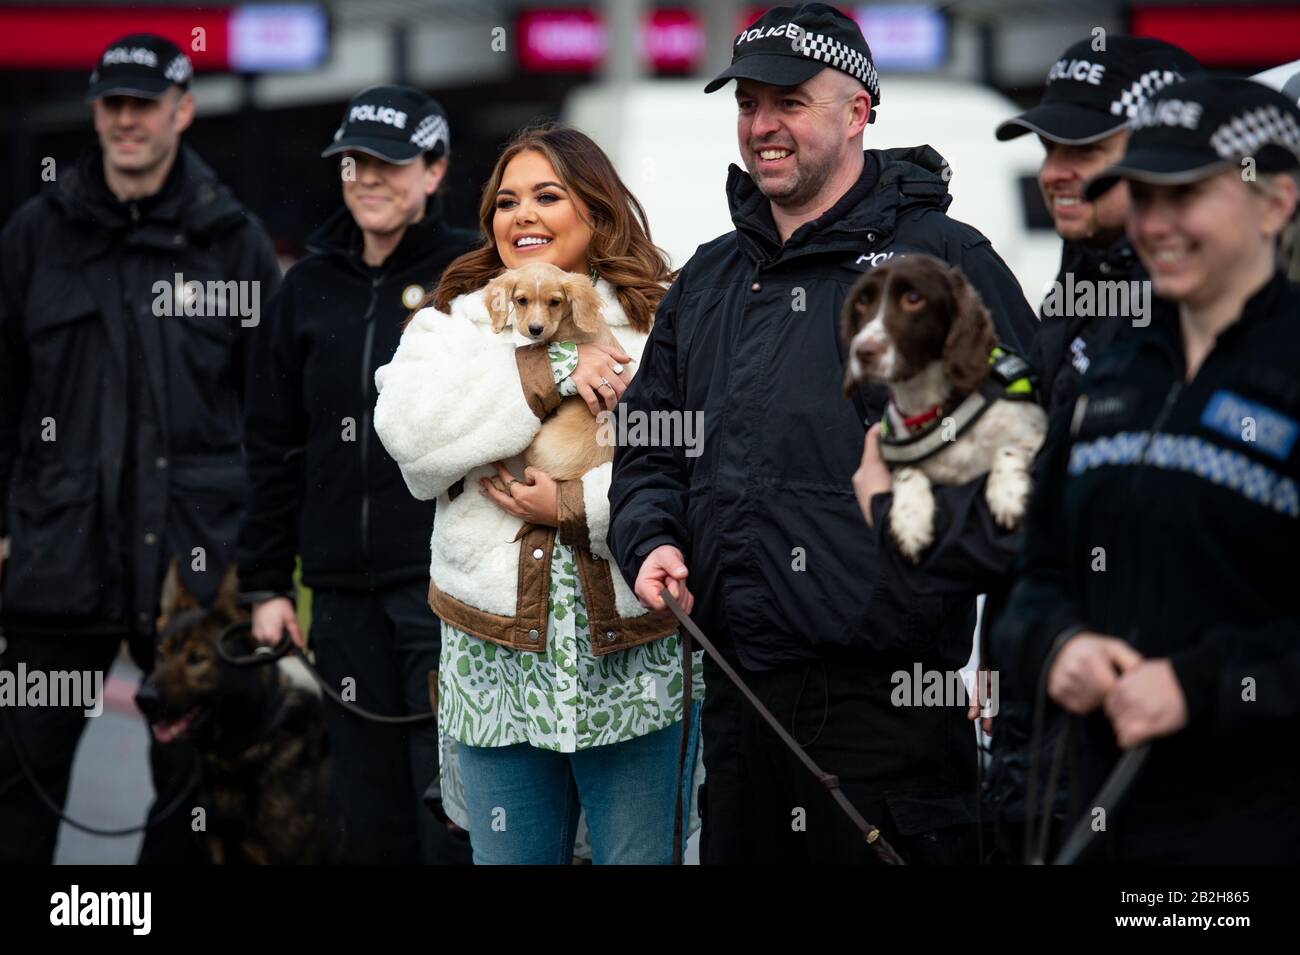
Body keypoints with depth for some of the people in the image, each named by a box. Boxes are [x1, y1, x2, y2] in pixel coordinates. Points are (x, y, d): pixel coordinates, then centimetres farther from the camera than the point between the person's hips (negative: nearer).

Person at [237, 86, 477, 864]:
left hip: (448, 578, -5)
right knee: (374, 815, 7)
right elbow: (274, 443, 16)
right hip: (345, 588, 5)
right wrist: (266, 581, 12)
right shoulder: (311, 287, 13)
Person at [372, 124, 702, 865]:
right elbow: (407, 427, -10)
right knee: (510, 854, 8)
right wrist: (549, 377, -13)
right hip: (499, 660, 3)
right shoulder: (456, 323, 11)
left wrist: (576, 506, -16)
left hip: (633, 662, -2)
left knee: (639, 853, 3)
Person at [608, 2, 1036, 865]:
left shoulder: (946, 261, -3)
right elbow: (650, 447, 25)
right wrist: (652, 539, 4)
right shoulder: (707, 283, 17)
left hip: (890, 697, -6)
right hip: (740, 694, 7)